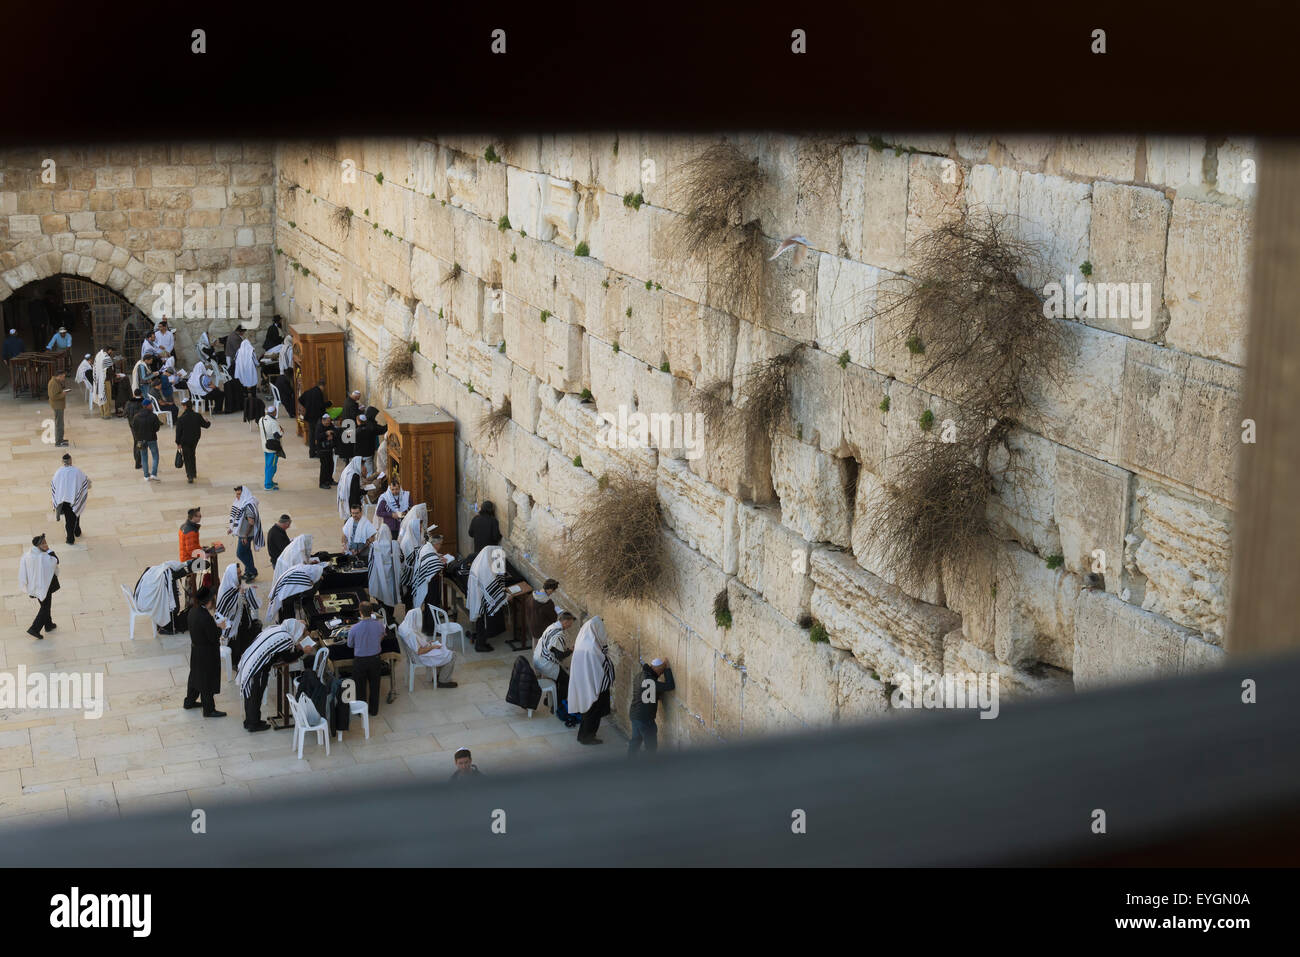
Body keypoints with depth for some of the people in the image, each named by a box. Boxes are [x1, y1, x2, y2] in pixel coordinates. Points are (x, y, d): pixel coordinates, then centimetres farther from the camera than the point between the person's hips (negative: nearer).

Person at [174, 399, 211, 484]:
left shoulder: (181, 419, -20)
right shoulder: (197, 416, -11)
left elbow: (178, 432, -14)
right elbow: (206, 425, -1)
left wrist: (178, 443, -3)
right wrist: (208, 422, 24)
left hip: (185, 441, -4)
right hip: (195, 440, 4)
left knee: (187, 458, 8)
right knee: (193, 456, 24)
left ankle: (190, 477, 6)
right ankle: (193, 473, 35)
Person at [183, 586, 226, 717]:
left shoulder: (193, 611, -5)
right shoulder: (206, 617, -31)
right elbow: (214, 637, -24)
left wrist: (215, 628, 2)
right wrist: (220, 629, -8)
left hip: (196, 649, 8)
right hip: (207, 654, -8)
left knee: (196, 675, 25)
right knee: (208, 680, 7)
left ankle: (189, 702, 43)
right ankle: (209, 710, 21)